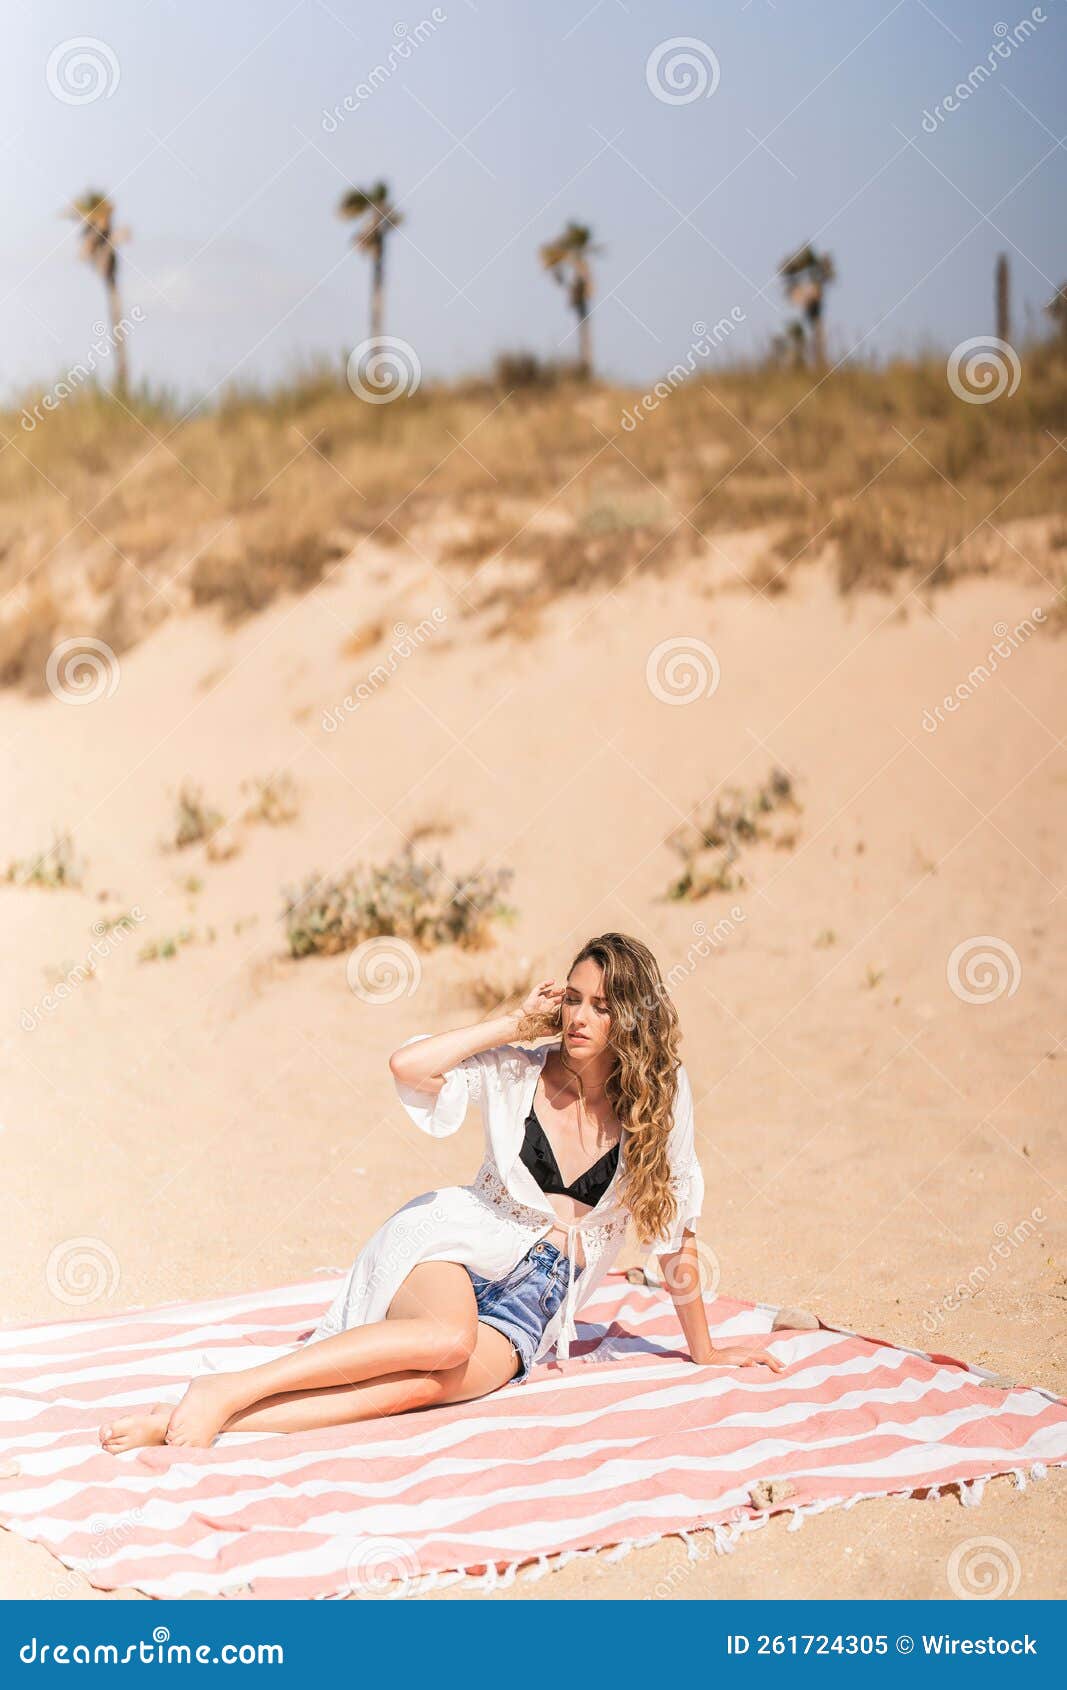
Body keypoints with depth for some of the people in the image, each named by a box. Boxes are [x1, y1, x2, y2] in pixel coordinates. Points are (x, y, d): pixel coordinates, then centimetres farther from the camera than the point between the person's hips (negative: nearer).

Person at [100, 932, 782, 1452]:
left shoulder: (661, 1095, -1)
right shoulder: (518, 1070, -1)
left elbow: (675, 1227, 5)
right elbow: (409, 1065, -16)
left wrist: (704, 1348, 10)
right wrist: (515, 1024, -9)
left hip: (538, 1293, 1)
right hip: (457, 1244, -1)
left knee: (436, 1380, -33)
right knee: (448, 1337, -39)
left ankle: (200, 1423, -44)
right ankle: (227, 1390, -41)